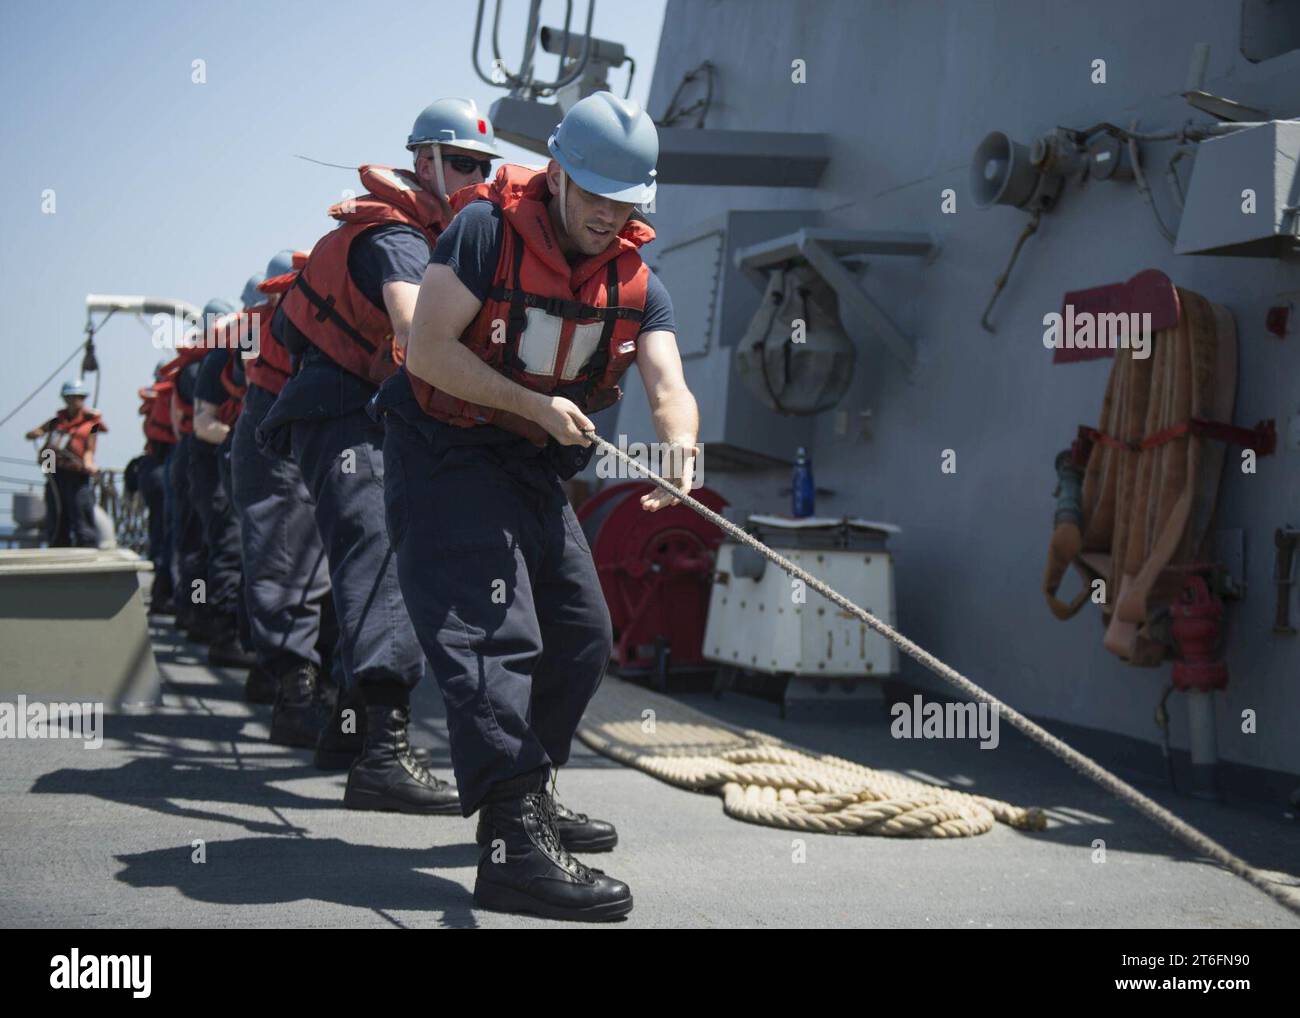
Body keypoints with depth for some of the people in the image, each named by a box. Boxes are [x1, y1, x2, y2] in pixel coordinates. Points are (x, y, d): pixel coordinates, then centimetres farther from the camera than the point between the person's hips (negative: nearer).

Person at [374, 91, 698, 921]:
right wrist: (537, 405, -26)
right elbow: (427, 352, -20)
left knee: (583, 636, 12)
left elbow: (670, 388, -14)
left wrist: (679, 446, -37)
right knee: (492, 630, -20)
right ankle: (516, 845, -26)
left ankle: (525, 797, 31)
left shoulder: (637, 283, 1)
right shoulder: (487, 229, -15)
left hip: (536, 470, 8)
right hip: (446, 453, -7)